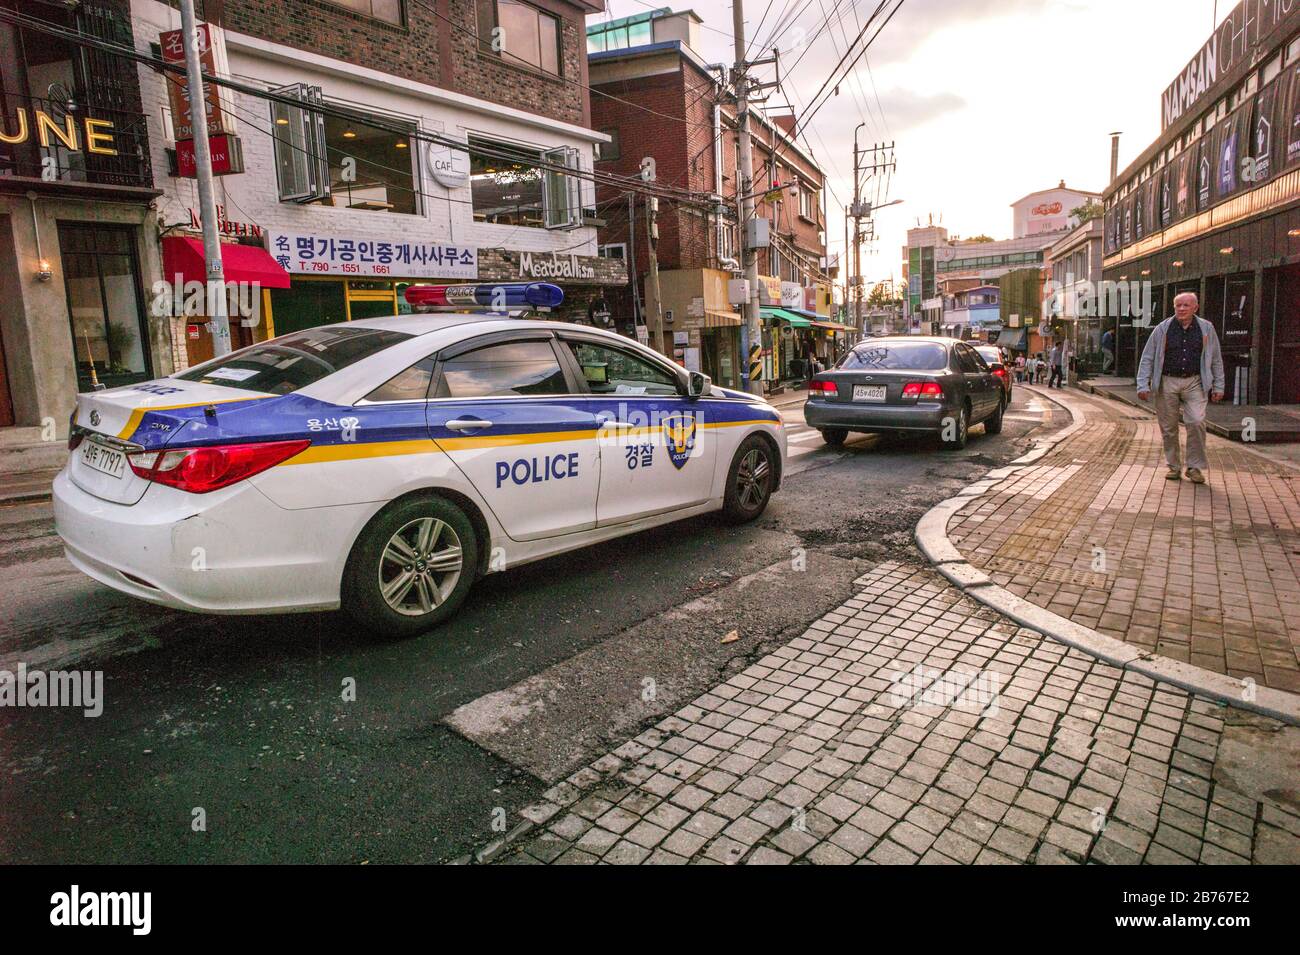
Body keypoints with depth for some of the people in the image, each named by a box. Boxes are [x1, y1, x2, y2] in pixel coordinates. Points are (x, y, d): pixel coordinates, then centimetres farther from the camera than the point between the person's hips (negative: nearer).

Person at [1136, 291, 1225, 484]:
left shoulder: (1206, 329, 7)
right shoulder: (1162, 329, 2)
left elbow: (1216, 359, 13)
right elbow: (1147, 358, 3)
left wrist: (1218, 386, 9)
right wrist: (1143, 385, -5)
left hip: (1194, 383, 0)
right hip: (1167, 383, 0)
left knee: (1197, 422, -13)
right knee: (1168, 428, 4)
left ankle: (1195, 467, 0)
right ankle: (1173, 466, 17)